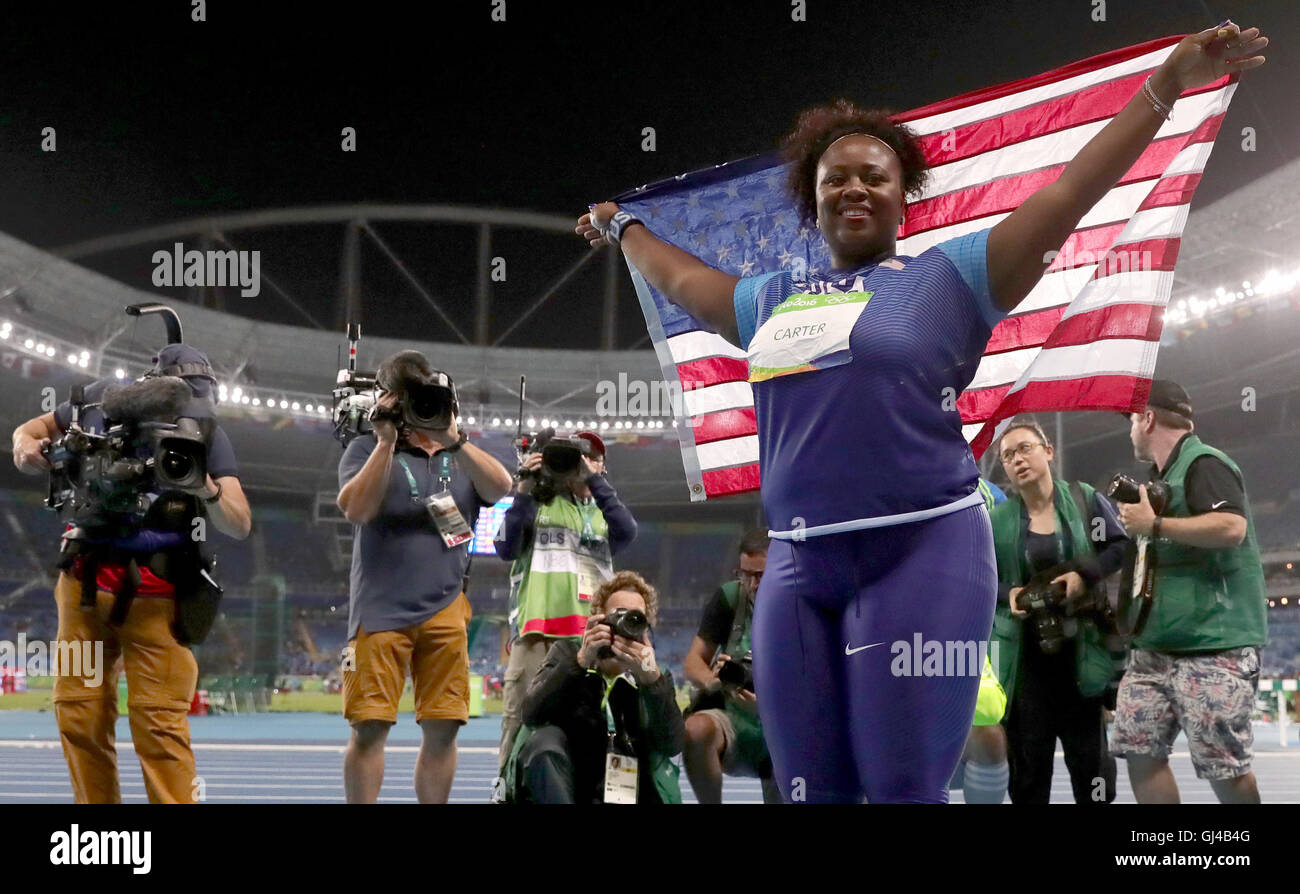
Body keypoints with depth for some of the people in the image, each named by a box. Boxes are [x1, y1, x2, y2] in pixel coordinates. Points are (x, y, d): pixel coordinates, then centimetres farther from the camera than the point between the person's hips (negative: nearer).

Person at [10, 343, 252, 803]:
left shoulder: (206, 431, -5)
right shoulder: (103, 399, 1)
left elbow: (239, 526, -9)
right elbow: (32, 429, 17)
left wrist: (208, 491, -29)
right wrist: (24, 446, -7)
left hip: (156, 593, -3)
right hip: (85, 582, 3)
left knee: (160, 724, -10)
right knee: (78, 716, 7)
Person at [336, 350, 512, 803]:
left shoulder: (461, 453, 15)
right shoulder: (368, 449, 6)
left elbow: (500, 487, -3)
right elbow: (357, 509, -10)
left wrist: (451, 438, -13)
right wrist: (388, 439, -11)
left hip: (444, 609, 3)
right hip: (382, 609, -3)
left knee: (442, 727, 2)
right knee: (370, 725, -6)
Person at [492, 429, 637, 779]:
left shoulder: (603, 513, 24)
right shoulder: (538, 504, 18)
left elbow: (627, 532, 0)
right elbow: (506, 547, 3)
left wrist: (593, 478, -3)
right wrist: (525, 487, -1)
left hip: (590, 631, 2)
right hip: (537, 627, -2)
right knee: (520, 717, -11)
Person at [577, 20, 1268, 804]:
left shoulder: (948, 276, 5)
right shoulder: (772, 300, 19)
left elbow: (1069, 194, 0)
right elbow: (681, 279, 38)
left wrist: (1168, 86, -5)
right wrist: (622, 229, 53)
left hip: (921, 554, -5)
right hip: (799, 567, 5)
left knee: (903, 788, -7)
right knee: (811, 790, 6)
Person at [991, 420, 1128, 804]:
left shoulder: (1085, 499, -1)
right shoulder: (997, 520, 1)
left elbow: (1120, 547, -1)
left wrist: (1085, 574, -15)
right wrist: (1008, 595, -13)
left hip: (1080, 646, 0)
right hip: (1024, 653, 1)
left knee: (1089, 750, 6)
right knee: (1026, 757, 4)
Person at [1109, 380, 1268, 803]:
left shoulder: (1204, 463, -8)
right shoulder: (1163, 477, 21)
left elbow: (1231, 527, -25)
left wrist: (1154, 525, -18)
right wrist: (1133, 512, 18)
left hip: (1214, 644, -10)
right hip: (1156, 647, 10)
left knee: (1223, 765, -8)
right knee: (1140, 750, 2)